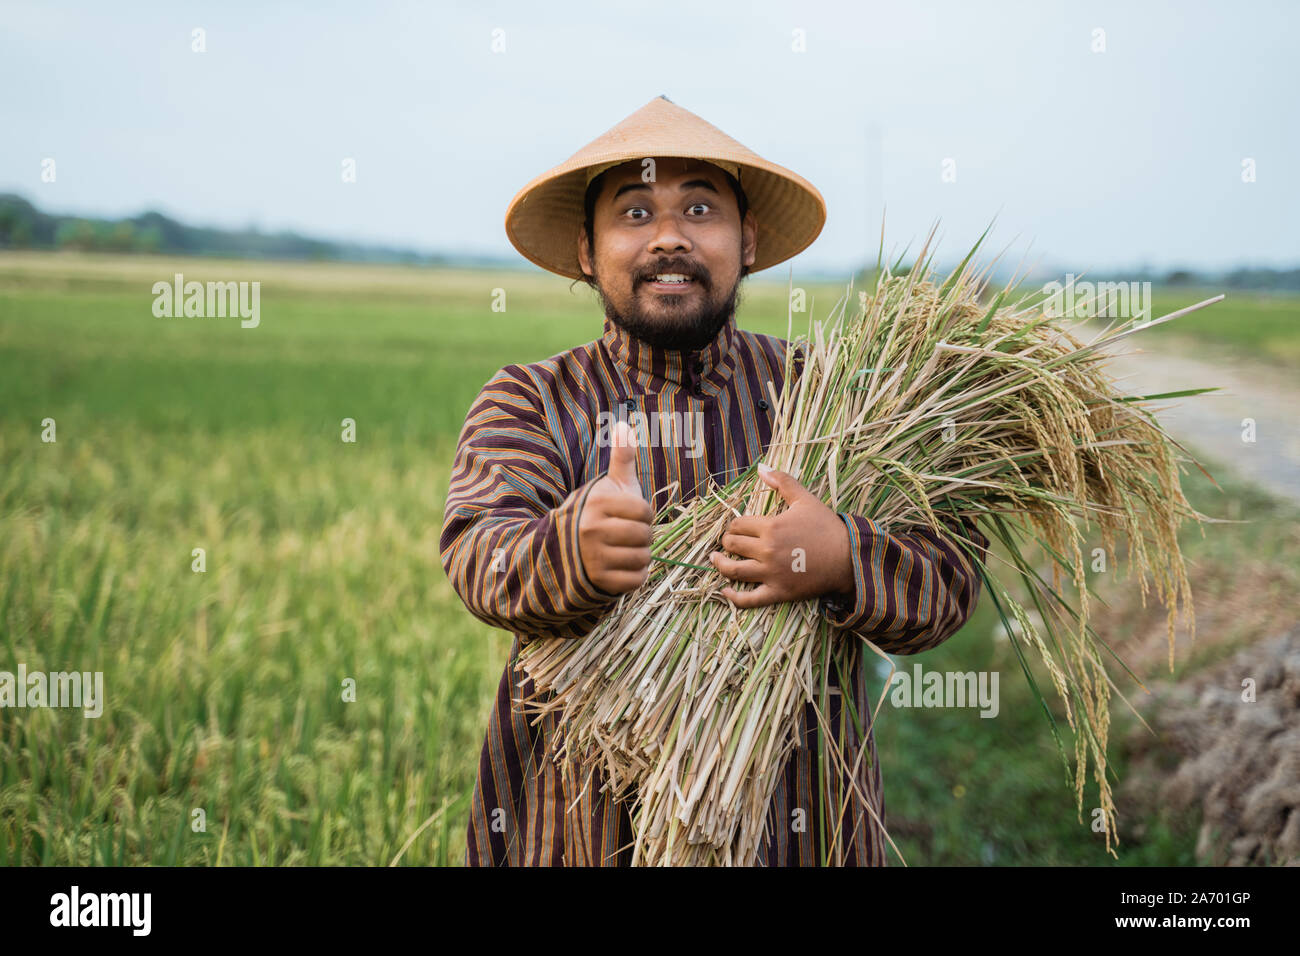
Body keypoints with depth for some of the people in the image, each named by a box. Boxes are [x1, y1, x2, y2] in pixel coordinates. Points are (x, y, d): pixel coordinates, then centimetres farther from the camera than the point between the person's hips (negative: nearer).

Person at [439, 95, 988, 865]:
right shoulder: (529, 402, 0)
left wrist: (842, 562, -28)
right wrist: (574, 550, -39)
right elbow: (480, 555, -18)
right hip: (583, 824, 0)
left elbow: (952, 577, -8)